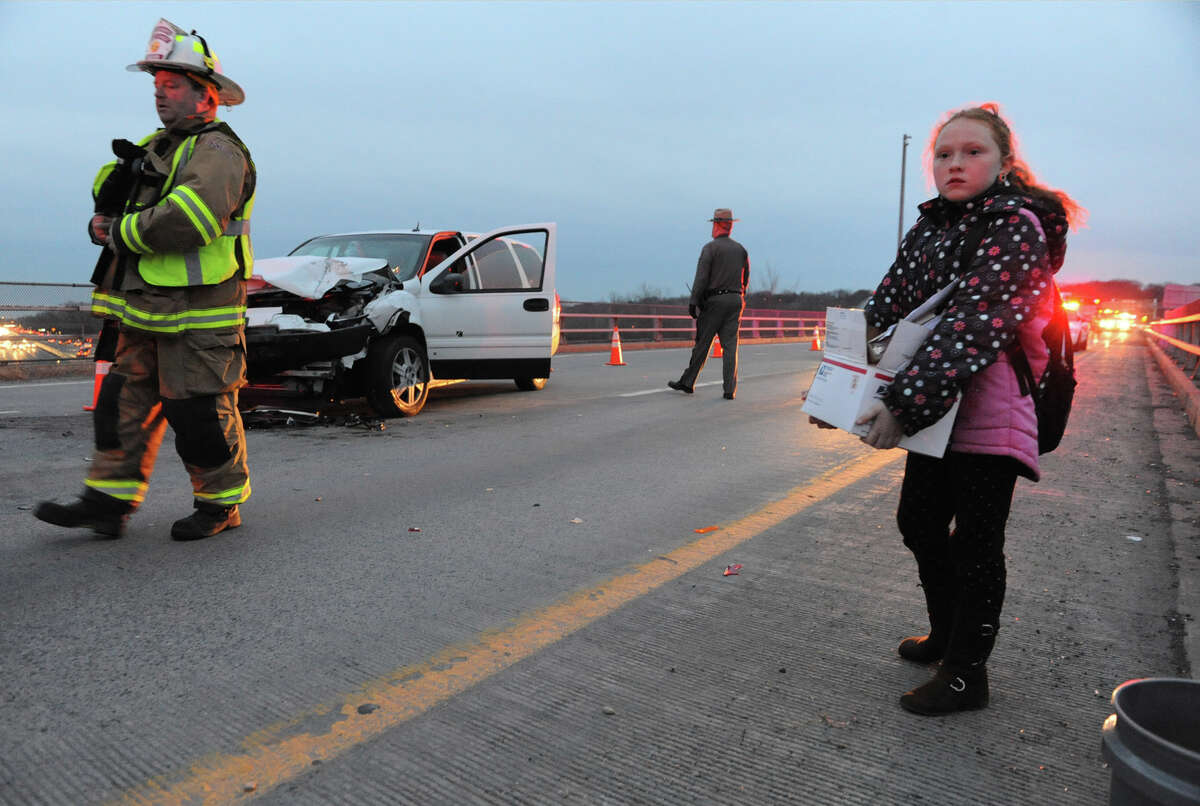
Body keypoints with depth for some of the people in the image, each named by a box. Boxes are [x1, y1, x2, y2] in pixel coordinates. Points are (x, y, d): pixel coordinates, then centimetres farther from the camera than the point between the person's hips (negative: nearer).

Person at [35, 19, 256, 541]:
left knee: (199, 413, -2)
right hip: (147, 311, 9)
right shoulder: (157, 147, 20)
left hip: (198, 314, -9)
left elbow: (187, 220, -26)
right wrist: (103, 223, 4)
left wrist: (121, 234, -13)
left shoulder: (216, 151, -11)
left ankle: (222, 503, 14)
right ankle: (108, 502, 16)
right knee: (125, 401, 9)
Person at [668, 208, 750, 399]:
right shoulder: (741, 249, 11)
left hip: (714, 300, -4)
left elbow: (701, 277, -12)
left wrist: (693, 301, -10)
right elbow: (746, 278, 15)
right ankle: (730, 389, -4)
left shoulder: (710, 247, -6)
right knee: (730, 345, 1)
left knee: (702, 343, 3)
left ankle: (687, 382, 14)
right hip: (735, 300, 4)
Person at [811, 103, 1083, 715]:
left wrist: (905, 405, -32)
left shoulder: (1015, 227, -15)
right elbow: (883, 312, 6)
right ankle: (947, 635, 37)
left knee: (975, 542, 2)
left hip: (992, 408, -8)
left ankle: (965, 675, 17)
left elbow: (974, 324, -26)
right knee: (918, 522, 16)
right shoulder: (927, 230, 9)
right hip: (938, 409, 8)